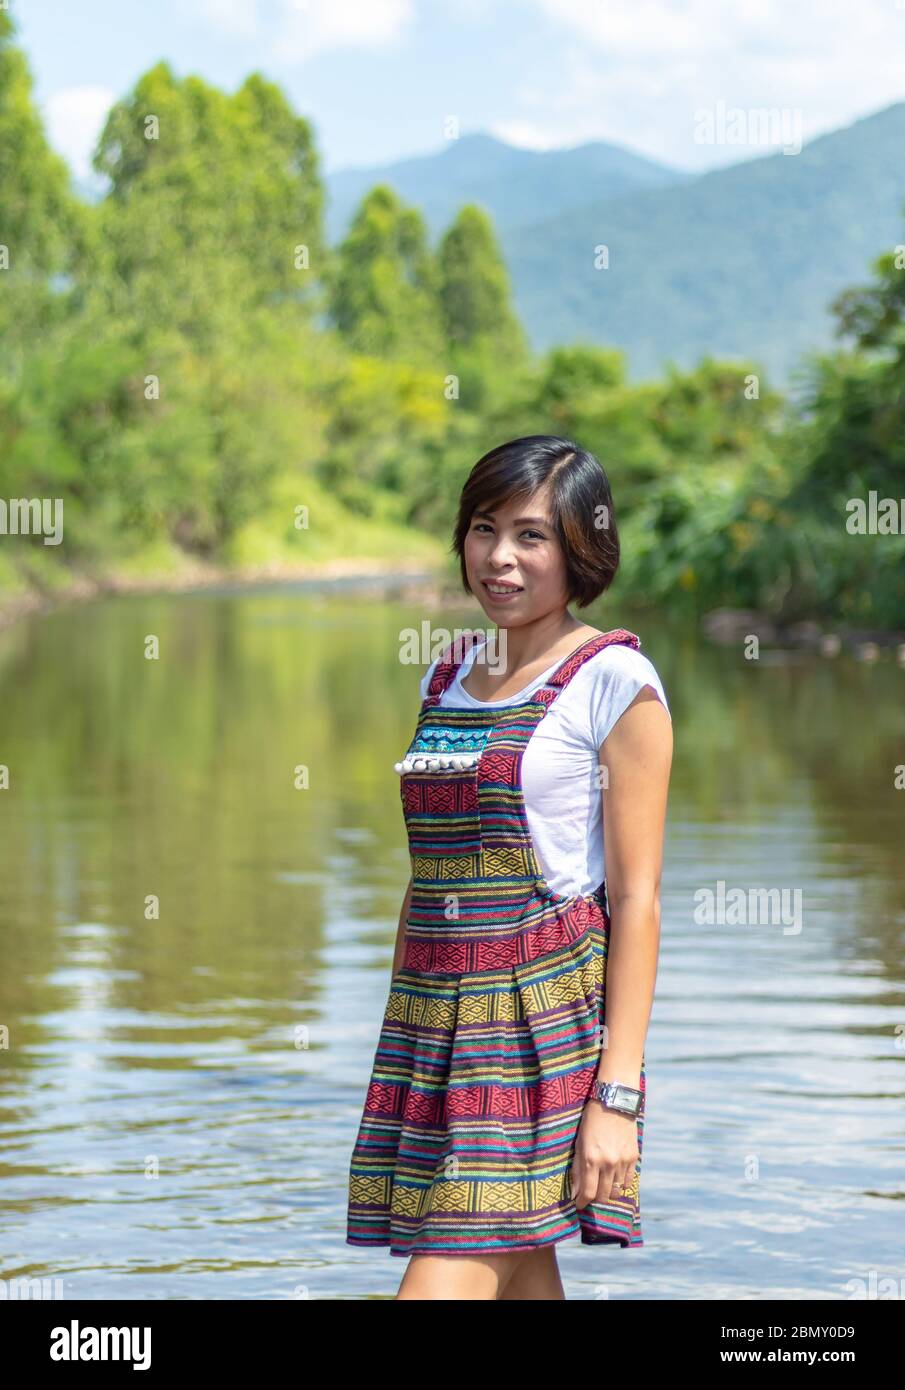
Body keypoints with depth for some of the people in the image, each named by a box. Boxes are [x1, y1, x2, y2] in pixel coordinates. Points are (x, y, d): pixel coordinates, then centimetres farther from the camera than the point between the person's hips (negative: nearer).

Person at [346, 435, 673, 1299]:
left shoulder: (613, 681, -5)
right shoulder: (448, 675, 15)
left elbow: (636, 899, -8)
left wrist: (618, 1092, -14)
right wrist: (398, 1050, 15)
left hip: (544, 1018, -6)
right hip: (435, 1017, 6)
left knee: (441, 1284, -11)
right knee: (519, 1282, 8)